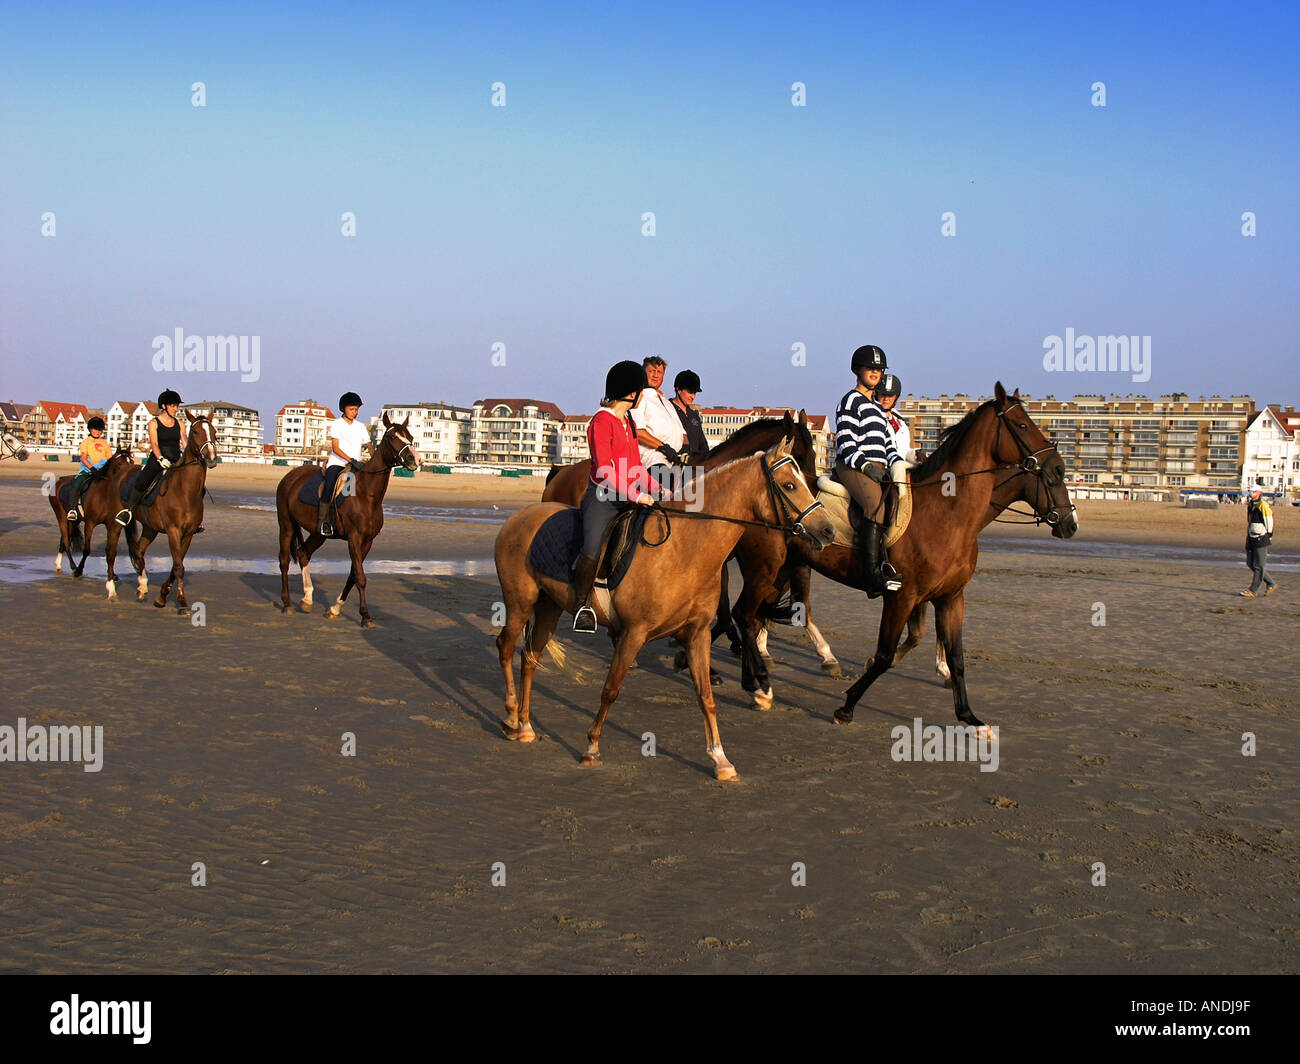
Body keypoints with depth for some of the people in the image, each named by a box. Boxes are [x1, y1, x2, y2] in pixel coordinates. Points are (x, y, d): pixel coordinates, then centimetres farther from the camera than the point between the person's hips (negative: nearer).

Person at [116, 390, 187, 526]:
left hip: (176, 460, 3)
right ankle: (128, 510, -10)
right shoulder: (154, 423, 3)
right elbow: (154, 443, -9)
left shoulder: (180, 423, 14)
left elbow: (185, 443, 9)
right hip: (157, 458, -3)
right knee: (142, 481, -23)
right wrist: (161, 458, -26)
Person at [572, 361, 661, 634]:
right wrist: (635, 496, -23)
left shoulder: (628, 421, 17)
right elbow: (604, 469, -18)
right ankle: (581, 605, -10)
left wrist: (657, 489, 10)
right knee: (593, 548, -27)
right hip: (602, 497, -9)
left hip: (630, 496, 9)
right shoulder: (601, 422, -10)